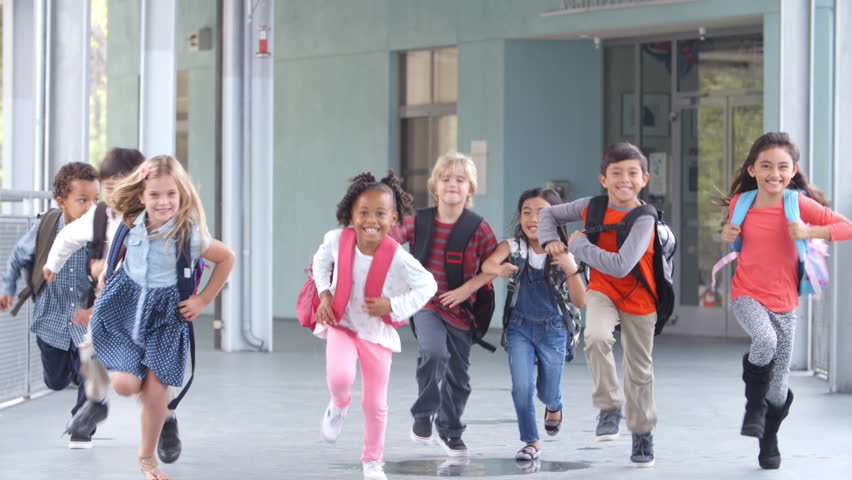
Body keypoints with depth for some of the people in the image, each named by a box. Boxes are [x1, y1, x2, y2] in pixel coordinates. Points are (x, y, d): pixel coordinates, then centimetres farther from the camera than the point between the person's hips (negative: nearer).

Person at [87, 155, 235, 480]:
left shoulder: (188, 234, -19)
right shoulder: (132, 224, -7)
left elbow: (227, 258, -3)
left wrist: (203, 300, -3)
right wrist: (108, 270, 8)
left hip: (165, 313, -2)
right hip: (125, 304, 2)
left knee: (155, 393, -1)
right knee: (125, 385, -12)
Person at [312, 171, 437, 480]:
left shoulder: (398, 258, -26)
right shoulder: (338, 240, -18)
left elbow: (428, 286, -11)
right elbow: (321, 261, 6)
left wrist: (392, 305, -22)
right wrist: (325, 294, -6)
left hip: (377, 332, -1)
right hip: (341, 324, 1)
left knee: (375, 403, 7)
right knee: (339, 378, -27)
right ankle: (339, 406, 11)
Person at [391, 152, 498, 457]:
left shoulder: (479, 229, -10)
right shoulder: (418, 222, -7)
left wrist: (466, 289, -14)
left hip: (461, 309, 1)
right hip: (426, 304, -1)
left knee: (458, 375, 11)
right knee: (434, 353, -28)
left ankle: (450, 432, 33)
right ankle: (423, 415, -8)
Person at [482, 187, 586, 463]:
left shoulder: (562, 254, -11)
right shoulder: (512, 247, -10)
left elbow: (580, 302, -13)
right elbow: (487, 264, -31)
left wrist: (571, 269, -29)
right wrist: (499, 270, -56)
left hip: (553, 329, 0)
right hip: (520, 326, 0)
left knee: (547, 391, 12)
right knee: (521, 387, -11)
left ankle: (554, 407, 49)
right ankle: (531, 442, 7)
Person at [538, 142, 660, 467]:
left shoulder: (644, 219, -23)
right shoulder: (592, 207, -9)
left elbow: (621, 266, -33)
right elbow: (549, 214, 8)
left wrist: (579, 245, -24)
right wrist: (549, 240, -13)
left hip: (638, 300, -2)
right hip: (601, 291, 2)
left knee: (639, 369, 10)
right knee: (596, 337, -29)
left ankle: (643, 433, 30)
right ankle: (609, 407, -13)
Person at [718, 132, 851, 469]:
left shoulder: (799, 204, -10)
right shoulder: (740, 202, -1)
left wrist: (808, 232, -28)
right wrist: (728, 235, -1)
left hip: (784, 302, 0)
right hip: (746, 296, 0)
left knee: (779, 386, 8)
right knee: (765, 340, -34)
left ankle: (769, 440, 35)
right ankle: (754, 403, -8)